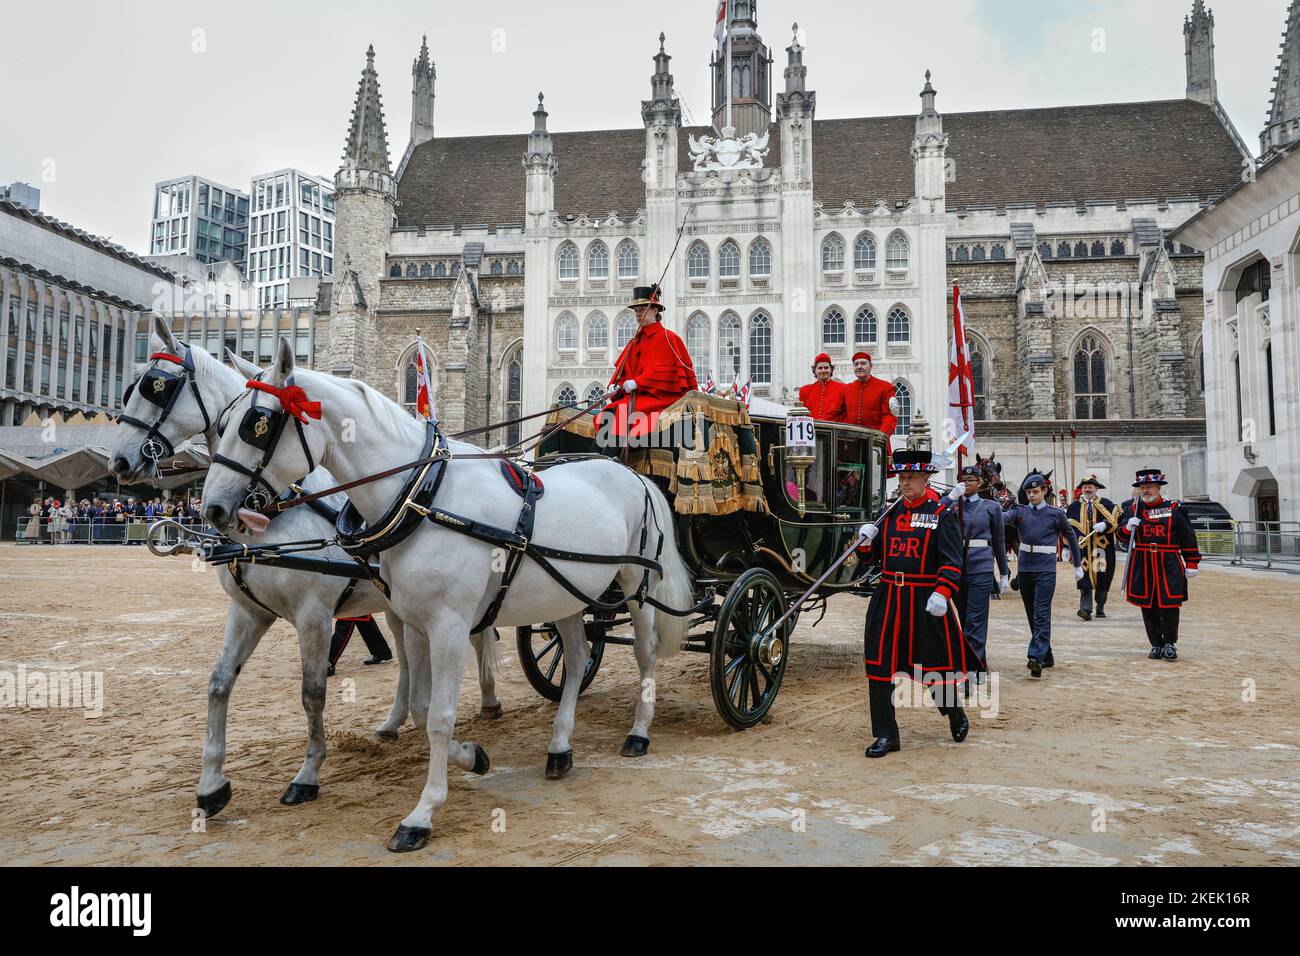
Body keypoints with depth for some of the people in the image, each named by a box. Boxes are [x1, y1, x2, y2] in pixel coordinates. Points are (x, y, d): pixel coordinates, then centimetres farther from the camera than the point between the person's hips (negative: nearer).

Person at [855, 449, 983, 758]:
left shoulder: (943, 514, -3)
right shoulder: (891, 513, 12)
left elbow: (952, 561, -12)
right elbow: (873, 557, 15)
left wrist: (942, 594, -25)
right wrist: (867, 541, -6)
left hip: (926, 601, -4)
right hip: (888, 600, 4)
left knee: (937, 664, 8)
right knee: (880, 665, 1)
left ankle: (956, 715, 38)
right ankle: (886, 735, 12)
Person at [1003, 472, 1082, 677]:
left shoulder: (1056, 514, 0)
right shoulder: (1020, 511, 6)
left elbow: (1071, 538, 11)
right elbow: (1004, 517, -15)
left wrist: (1077, 566, 16)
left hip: (1046, 570, -4)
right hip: (1025, 568, 4)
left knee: (1041, 614, -13)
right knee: (1032, 615, 11)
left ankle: (1036, 657, -21)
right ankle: (1047, 657, 23)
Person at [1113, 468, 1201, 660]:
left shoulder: (1174, 509, 3)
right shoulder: (1132, 509, 8)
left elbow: (1188, 538, 6)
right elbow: (1120, 534, 5)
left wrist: (1192, 563, 3)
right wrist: (1128, 527, -17)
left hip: (1169, 566, -2)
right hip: (1142, 567, 2)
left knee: (1169, 606, -2)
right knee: (1148, 608, 5)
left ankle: (1170, 644, 16)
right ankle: (1156, 645, 17)